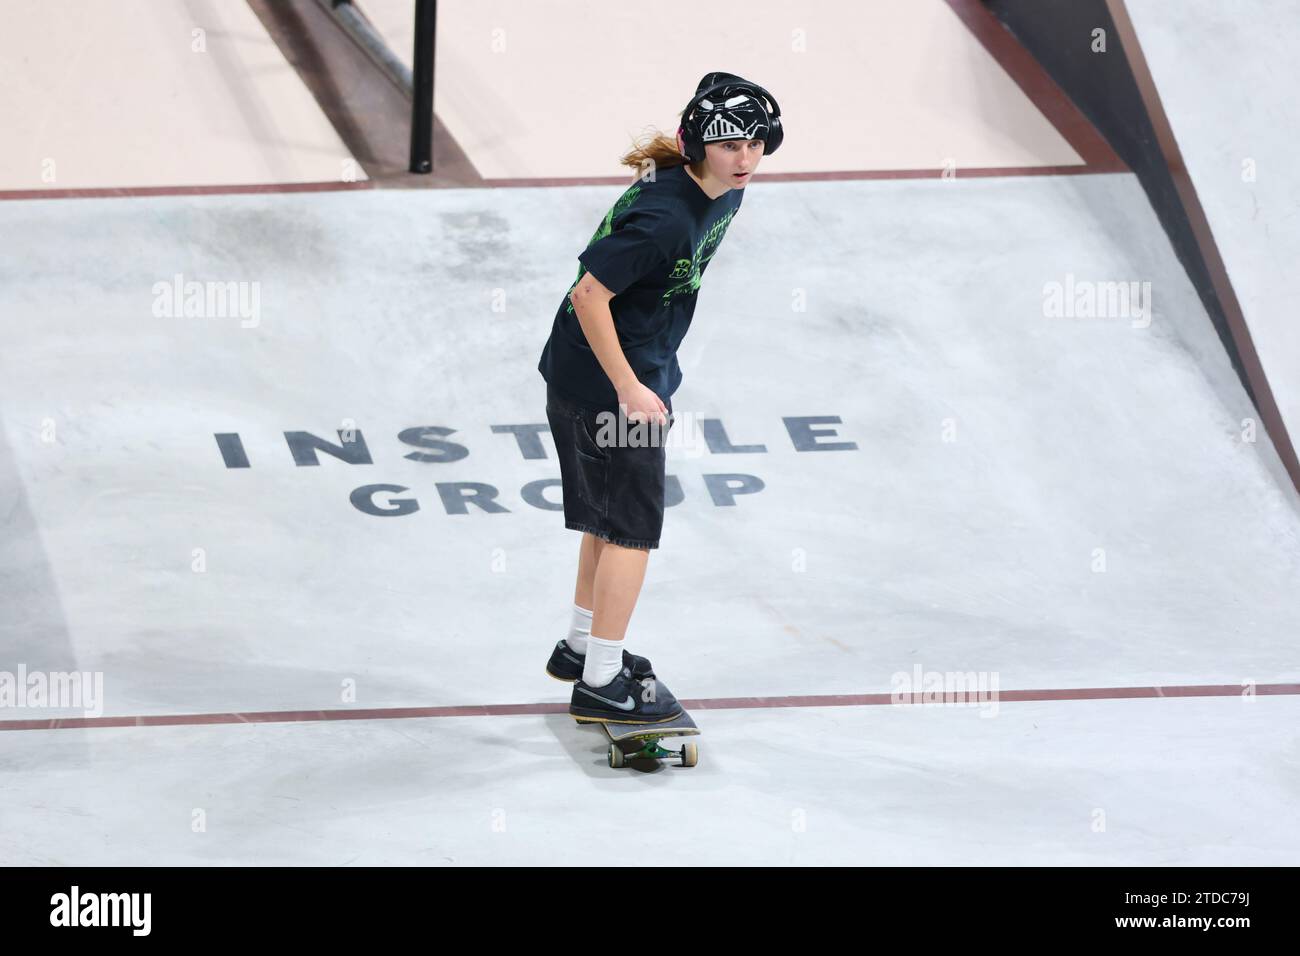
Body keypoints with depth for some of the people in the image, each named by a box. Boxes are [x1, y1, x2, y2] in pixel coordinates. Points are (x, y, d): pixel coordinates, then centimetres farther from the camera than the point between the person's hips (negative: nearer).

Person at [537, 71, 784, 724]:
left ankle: (583, 646, 39)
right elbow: (589, 296, -28)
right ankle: (600, 682, 3)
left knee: (611, 519, 23)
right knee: (633, 530, -4)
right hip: (605, 382, -10)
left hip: (637, 370, 10)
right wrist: (629, 388, -23)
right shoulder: (664, 217, -31)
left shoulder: (723, 194, -1)